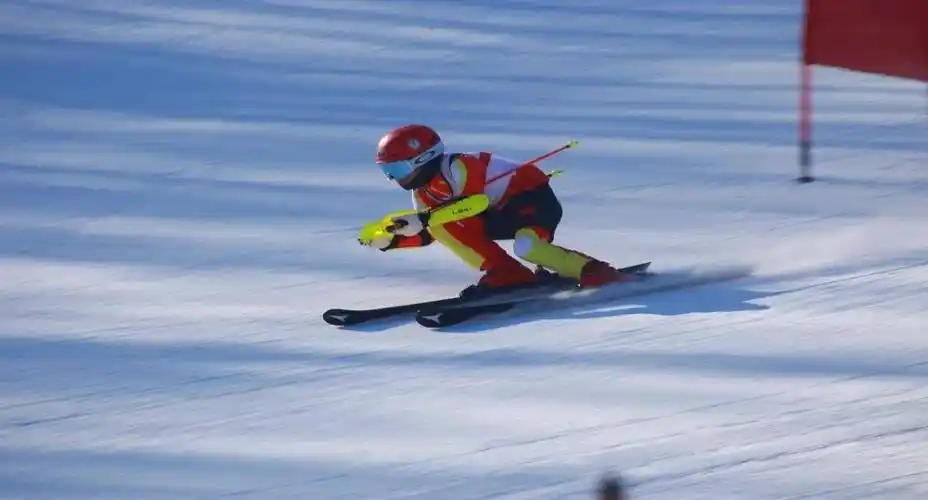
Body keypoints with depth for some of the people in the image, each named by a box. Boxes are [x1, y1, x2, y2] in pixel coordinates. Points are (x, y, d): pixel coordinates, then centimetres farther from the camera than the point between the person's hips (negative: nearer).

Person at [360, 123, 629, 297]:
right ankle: (507, 274, -14)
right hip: (499, 211, 9)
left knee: (526, 247, -38)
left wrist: (422, 219, -37)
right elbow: (427, 235, 11)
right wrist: (388, 241, -2)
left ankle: (594, 271, -21)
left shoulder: (455, 169, -23)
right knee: (442, 225, -11)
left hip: (534, 198, -9)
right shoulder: (423, 191, 5)